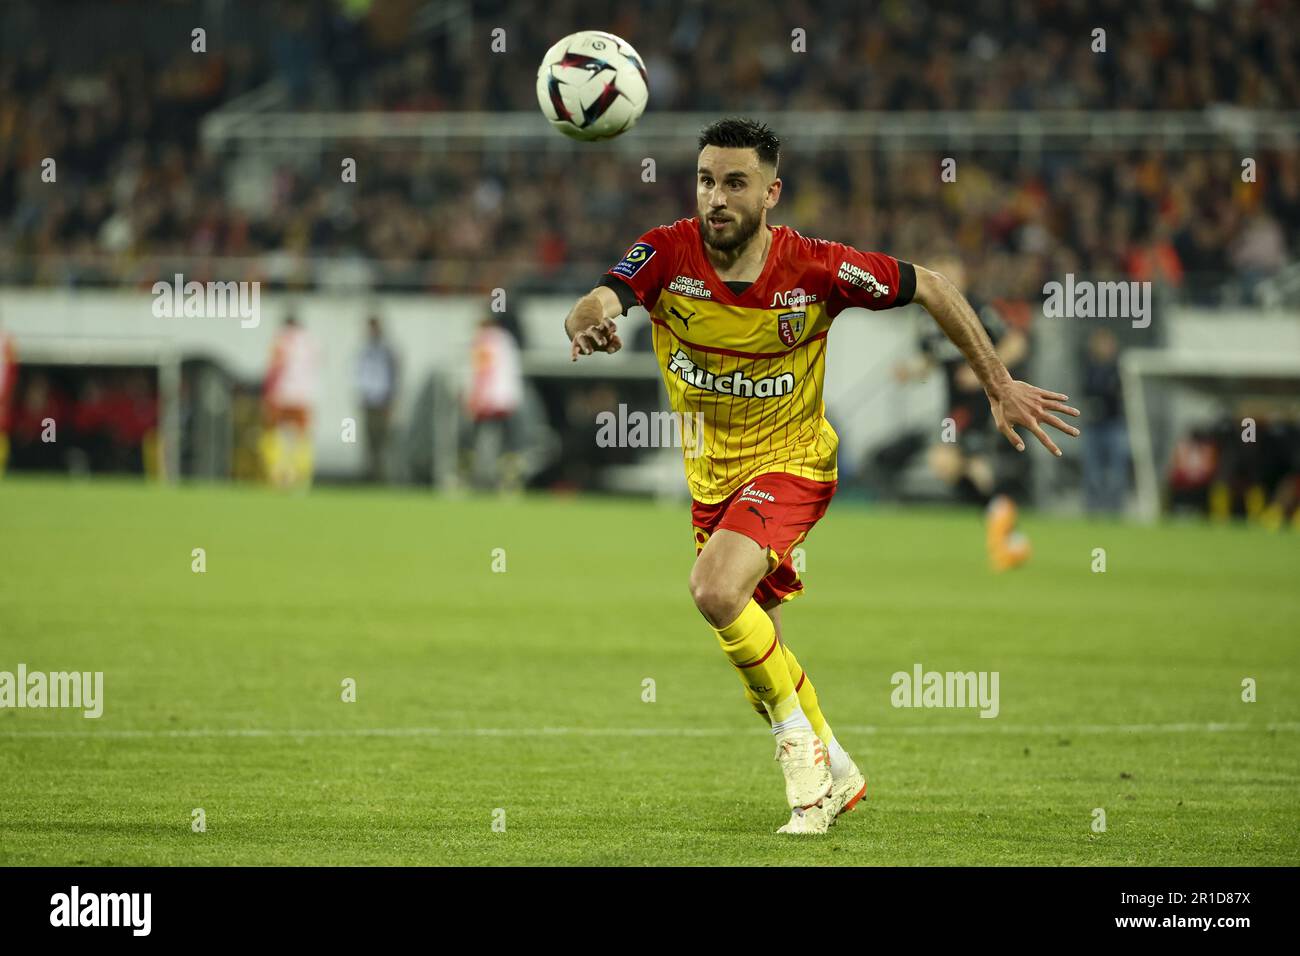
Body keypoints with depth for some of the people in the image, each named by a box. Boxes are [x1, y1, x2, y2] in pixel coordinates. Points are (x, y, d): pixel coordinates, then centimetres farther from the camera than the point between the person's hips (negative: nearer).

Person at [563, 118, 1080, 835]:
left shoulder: (814, 268, -20)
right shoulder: (668, 253, -16)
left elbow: (930, 288, -8)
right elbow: (598, 302, -33)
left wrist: (999, 386, -5)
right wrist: (588, 323, -59)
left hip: (791, 461, -5)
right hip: (712, 474, 5)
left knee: (715, 590, -30)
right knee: (754, 658, 14)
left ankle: (799, 733, -9)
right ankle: (835, 775, 38)